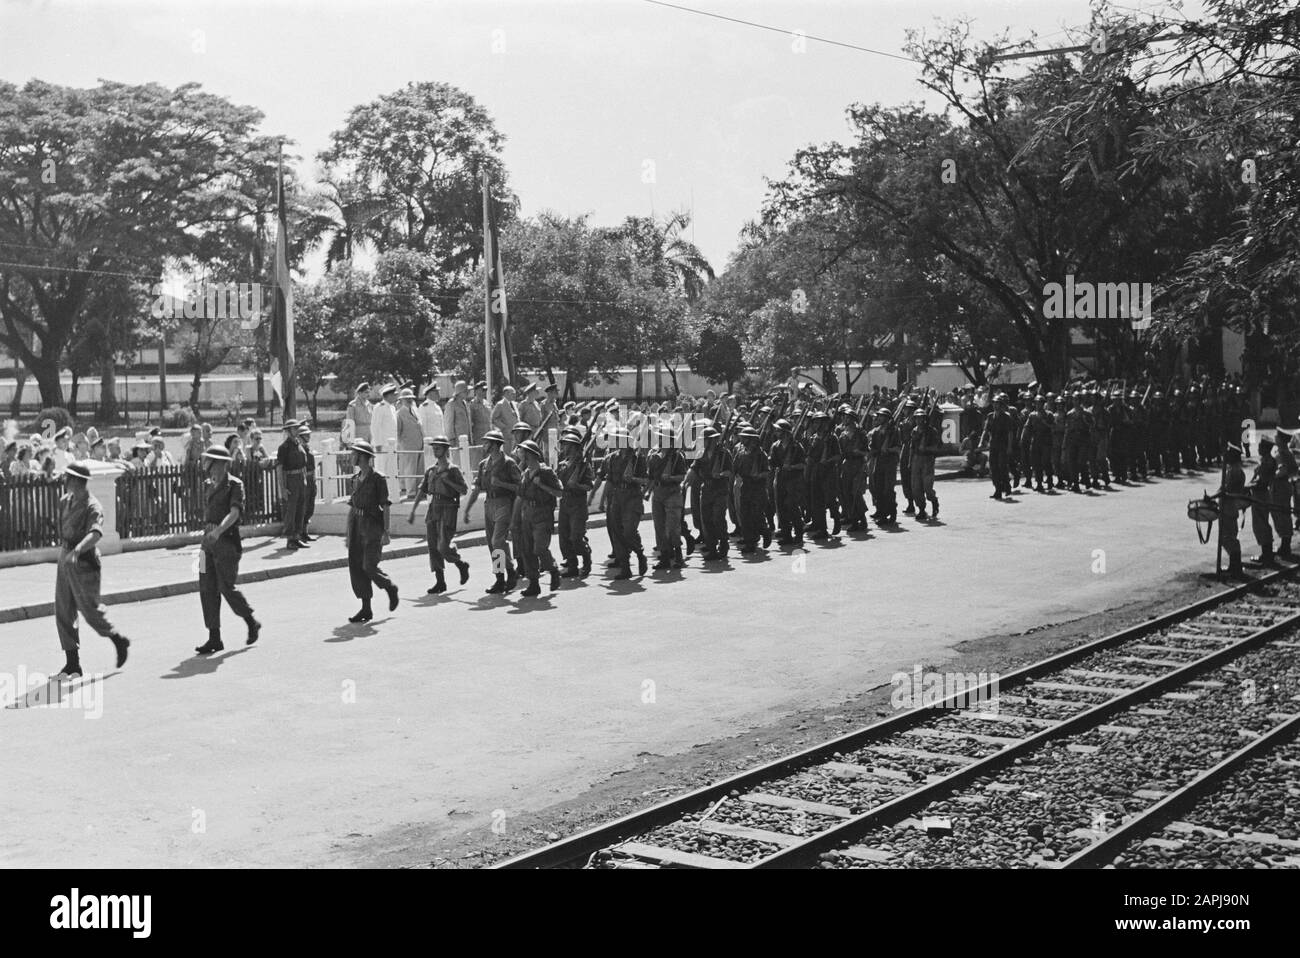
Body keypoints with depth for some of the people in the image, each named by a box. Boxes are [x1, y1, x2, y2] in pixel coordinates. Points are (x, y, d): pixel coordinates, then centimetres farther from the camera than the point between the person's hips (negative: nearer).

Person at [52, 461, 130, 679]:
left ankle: (119, 640, 24)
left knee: (90, 611, -2)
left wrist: (76, 551, -47)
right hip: (65, 559, 8)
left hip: (83, 562, -8)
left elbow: (96, 533, -33)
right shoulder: (65, 501, 8)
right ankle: (72, 664, 12)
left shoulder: (92, 506, -17)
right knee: (63, 614, 6)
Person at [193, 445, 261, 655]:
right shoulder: (208, 486, 15)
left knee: (226, 588, -7)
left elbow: (235, 512, -21)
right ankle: (214, 638, 7)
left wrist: (219, 530, -35)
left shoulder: (234, 485, -7)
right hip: (208, 541, 7)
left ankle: (251, 622, 17)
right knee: (207, 589, 2)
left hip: (227, 541, -7)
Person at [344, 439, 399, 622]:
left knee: (369, 566, -11)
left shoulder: (378, 478, -8)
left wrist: (386, 532, -14)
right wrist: (349, 534, 16)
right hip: (356, 524, 7)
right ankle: (366, 609, 7)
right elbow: (352, 505, 16)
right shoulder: (355, 479, 12)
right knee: (355, 565, 1)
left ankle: (390, 588, 19)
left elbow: (385, 506, -9)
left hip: (372, 525, -7)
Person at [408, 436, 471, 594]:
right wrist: (413, 511, 9)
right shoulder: (430, 471, 13)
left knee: (443, 547, -13)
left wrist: (448, 481, -14)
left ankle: (462, 565, 16)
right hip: (433, 509, 6)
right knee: (433, 547, 1)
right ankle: (440, 582, 7)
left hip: (448, 510, -6)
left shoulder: (452, 470, -3)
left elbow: (464, 490, -5)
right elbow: (421, 491, 14)